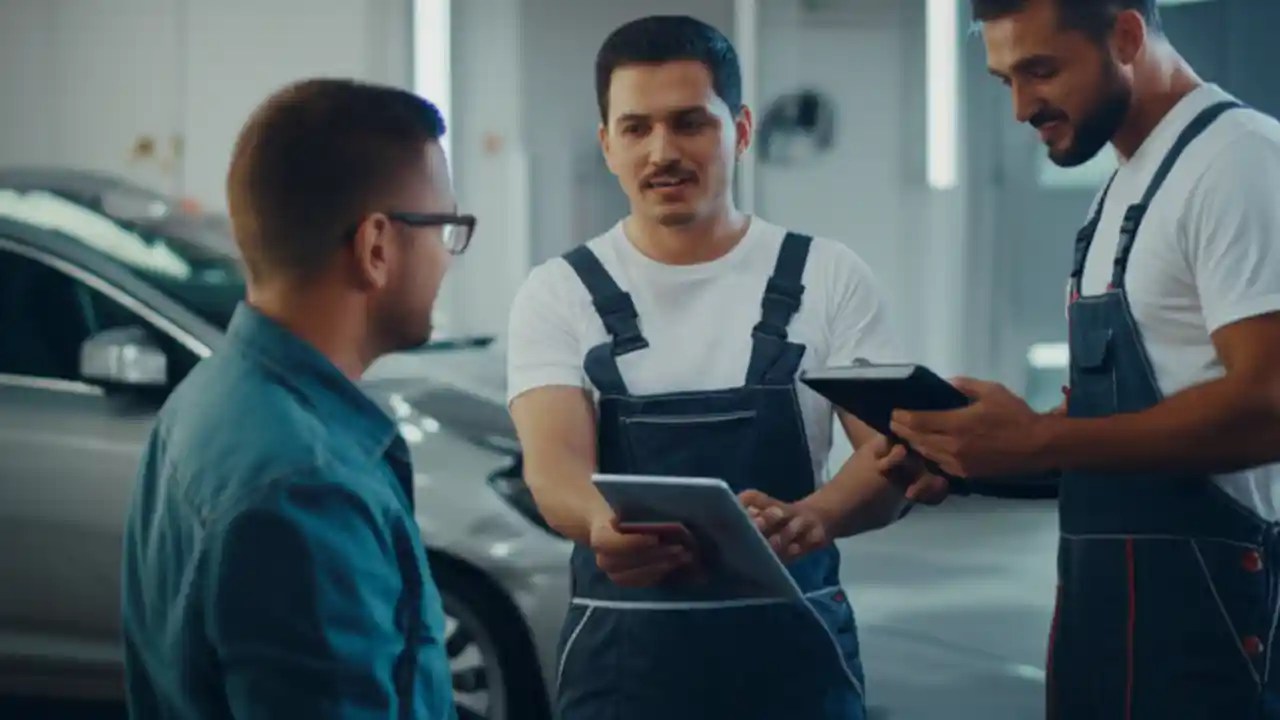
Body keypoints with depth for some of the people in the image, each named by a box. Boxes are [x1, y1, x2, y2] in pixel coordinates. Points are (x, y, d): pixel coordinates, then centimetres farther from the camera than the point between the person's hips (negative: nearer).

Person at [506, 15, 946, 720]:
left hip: (795, 656, 0)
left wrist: (810, 519, -31)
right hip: (622, 660, 0)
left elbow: (893, 457, -8)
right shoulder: (558, 294, 0)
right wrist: (605, 525, -38)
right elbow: (553, 464, -14)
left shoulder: (829, 278, 1)